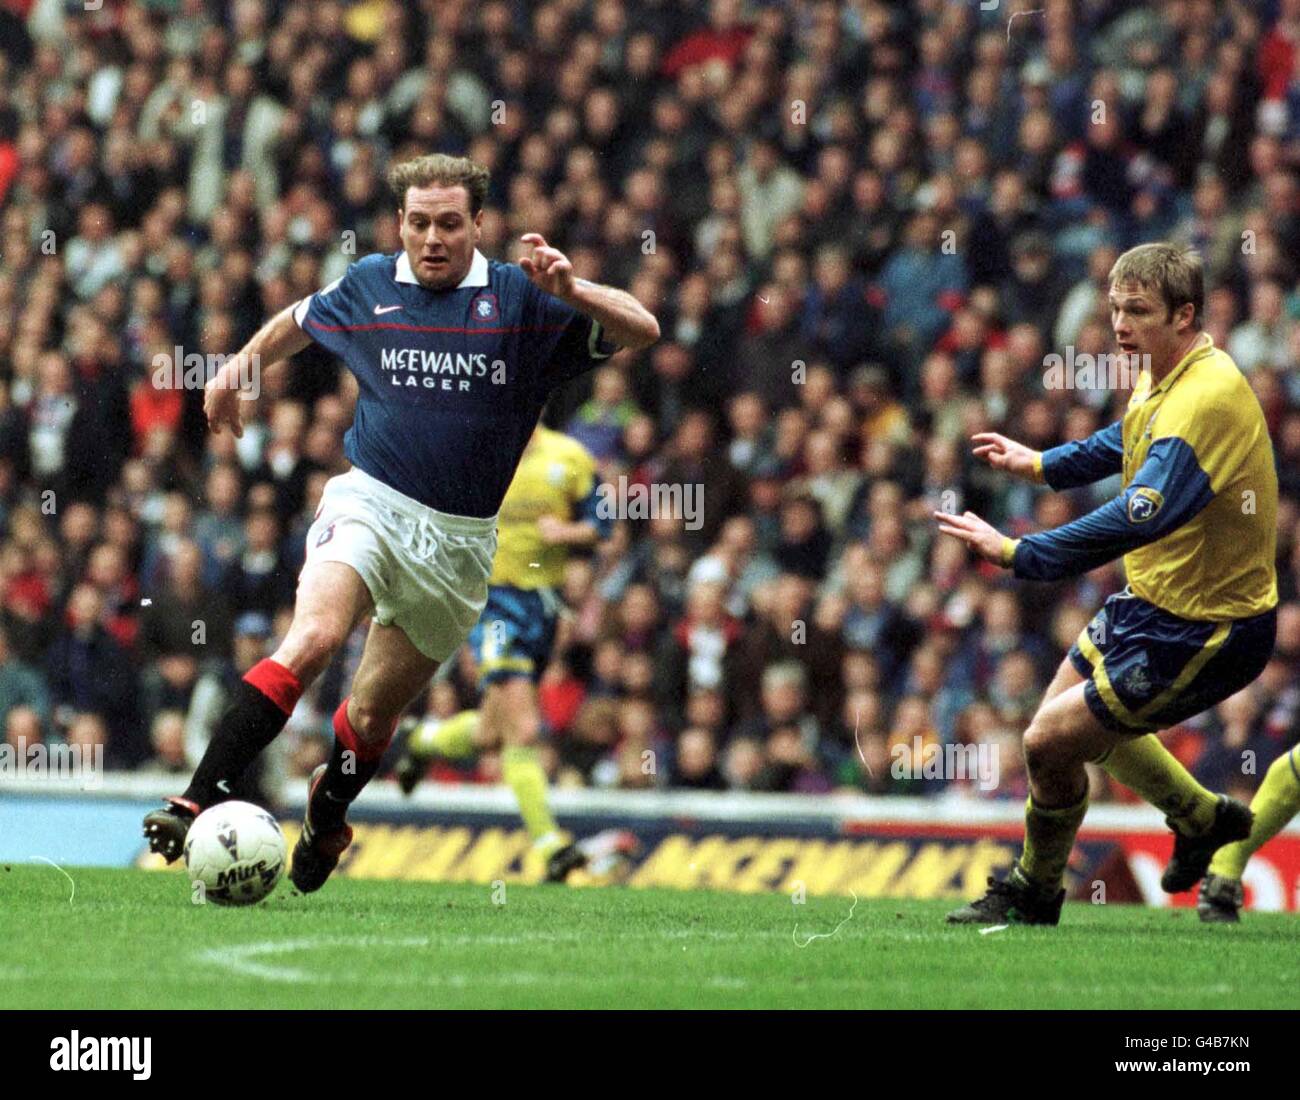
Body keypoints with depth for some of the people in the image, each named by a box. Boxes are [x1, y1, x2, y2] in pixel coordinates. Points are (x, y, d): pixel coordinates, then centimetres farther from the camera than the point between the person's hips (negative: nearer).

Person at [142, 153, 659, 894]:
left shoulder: (521, 300, -2)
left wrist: (573, 291, -25)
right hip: (371, 502, -1)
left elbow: (642, 331, -10)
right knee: (312, 638, -28)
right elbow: (299, 321, 28)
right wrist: (237, 370, 28)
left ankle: (325, 821, 41)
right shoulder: (368, 287, 5)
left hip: (461, 540, 1)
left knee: (374, 713, 10)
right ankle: (198, 805, -37)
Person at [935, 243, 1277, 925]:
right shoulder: (1161, 376, 1)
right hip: (1152, 598, 10)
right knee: (1071, 709, 28)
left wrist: (1014, 553, -42)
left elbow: (1141, 517, -41)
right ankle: (1202, 818, 45)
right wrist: (1042, 464, 23)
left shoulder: (1207, 396, -30)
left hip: (1205, 628, -10)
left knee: (1050, 741, -10)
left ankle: (1033, 894, 16)